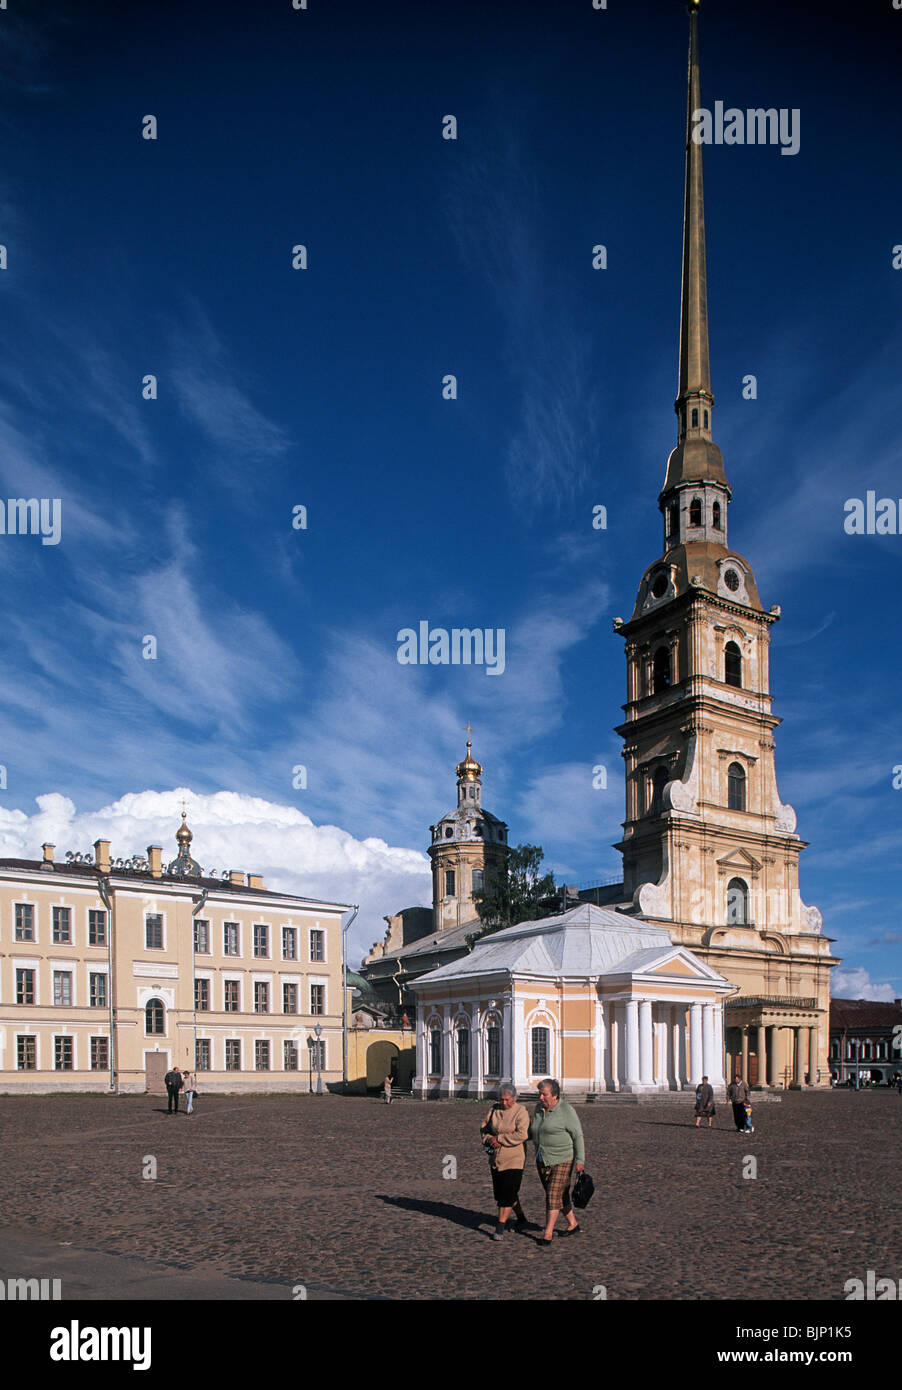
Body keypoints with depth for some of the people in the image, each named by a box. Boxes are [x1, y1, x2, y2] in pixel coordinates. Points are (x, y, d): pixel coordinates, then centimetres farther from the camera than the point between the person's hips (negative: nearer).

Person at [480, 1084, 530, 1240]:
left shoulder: (521, 1111, -11)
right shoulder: (494, 1110, 6)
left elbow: (521, 1135, -21)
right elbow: (484, 1129, 10)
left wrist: (499, 1138, -17)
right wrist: (490, 1140, -10)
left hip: (514, 1159, -6)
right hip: (496, 1157, 6)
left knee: (508, 1193, -9)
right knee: (499, 1192, 13)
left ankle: (500, 1227, -1)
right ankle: (521, 1219, 32)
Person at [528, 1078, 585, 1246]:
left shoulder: (567, 1111, -14)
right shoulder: (539, 1108, 5)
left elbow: (578, 1136, -12)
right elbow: (534, 1132, 19)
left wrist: (580, 1160, -16)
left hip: (562, 1160, -7)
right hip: (542, 1161, 7)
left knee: (554, 1195, -9)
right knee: (560, 1195, 14)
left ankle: (548, 1233, -5)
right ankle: (573, 1223, 30)